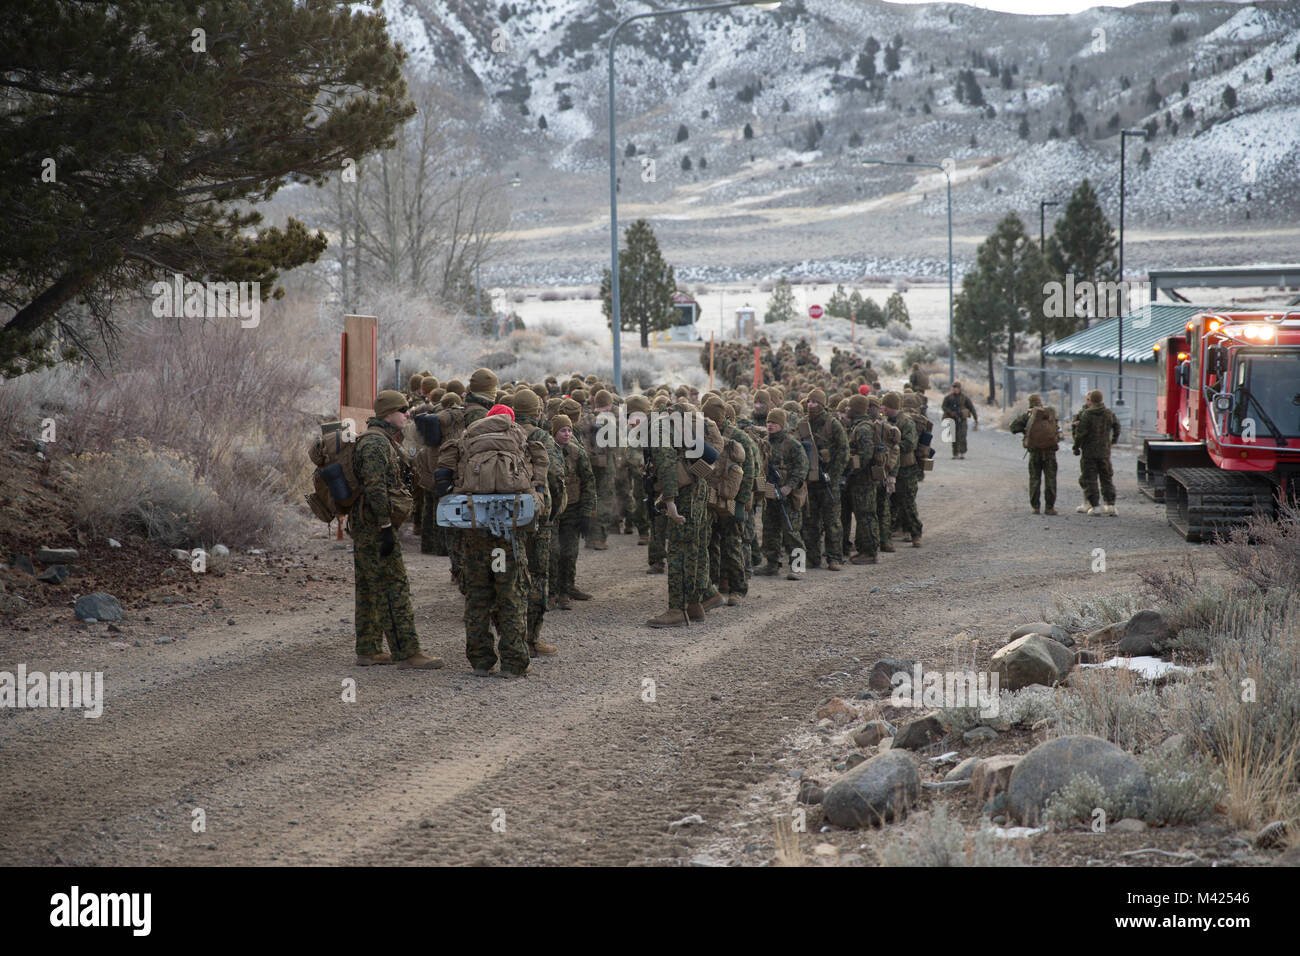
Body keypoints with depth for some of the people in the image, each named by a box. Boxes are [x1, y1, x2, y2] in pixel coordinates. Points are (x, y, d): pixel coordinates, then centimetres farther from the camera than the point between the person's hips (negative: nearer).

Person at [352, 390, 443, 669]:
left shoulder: (381, 441, 19)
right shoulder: (376, 443, -15)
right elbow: (375, 488, -23)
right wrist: (386, 528, -25)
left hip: (363, 528, 11)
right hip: (375, 526, -11)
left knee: (369, 588, 13)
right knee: (394, 586, -11)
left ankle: (368, 651, 18)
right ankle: (406, 652, -13)